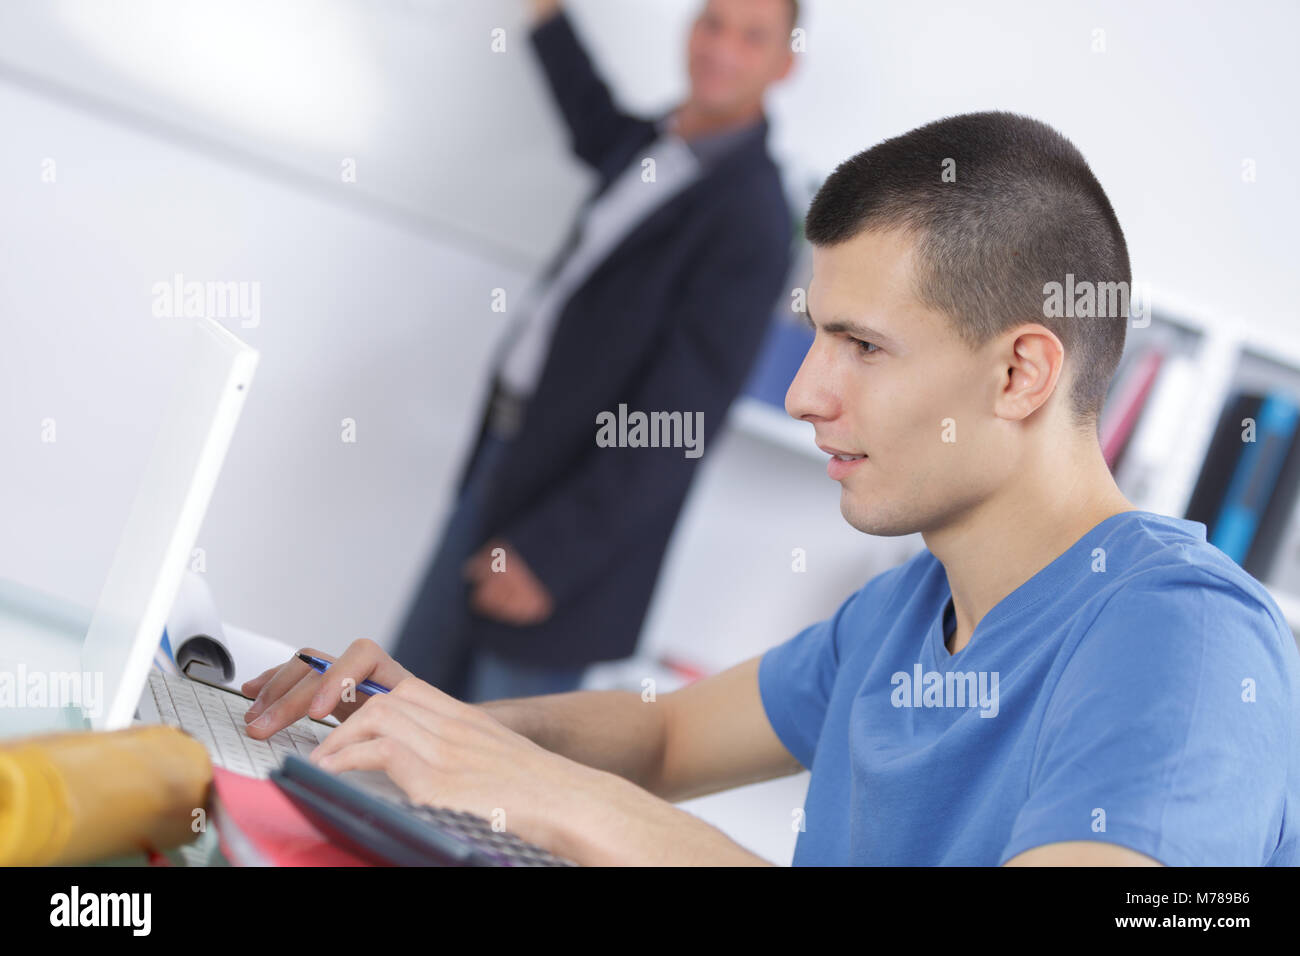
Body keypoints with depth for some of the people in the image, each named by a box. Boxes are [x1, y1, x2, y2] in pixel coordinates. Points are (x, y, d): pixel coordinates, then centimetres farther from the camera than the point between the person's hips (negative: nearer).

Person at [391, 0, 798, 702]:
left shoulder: (750, 217, -19)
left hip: (584, 498, -9)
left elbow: (681, 423, -22)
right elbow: (600, 130, 35)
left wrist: (550, 554, -20)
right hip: (501, 458, 9)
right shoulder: (656, 144, 6)